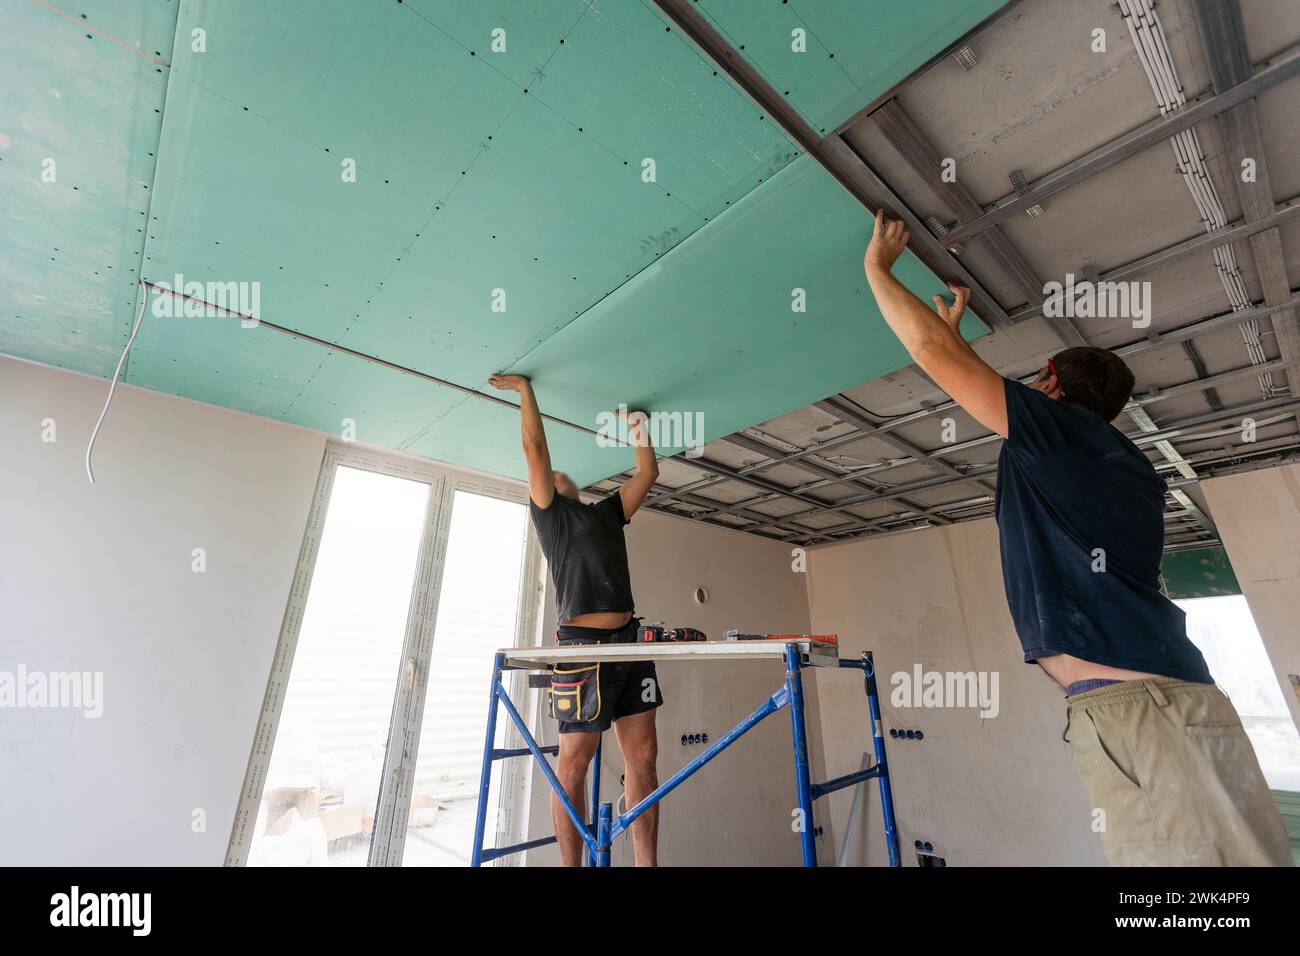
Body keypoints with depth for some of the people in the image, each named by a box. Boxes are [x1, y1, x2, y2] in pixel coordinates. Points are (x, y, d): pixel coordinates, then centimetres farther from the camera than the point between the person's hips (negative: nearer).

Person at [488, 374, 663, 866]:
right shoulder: (548, 512, 8)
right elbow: (534, 447, 1)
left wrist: (637, 428, 26)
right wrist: (525, 389, 9)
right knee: (574, 761, 1)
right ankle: (571, 865, 16)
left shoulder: (607, 512, 23)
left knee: (643, 758, 5)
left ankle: (646, 864, 13)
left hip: (630, 642, 6)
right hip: (584, 644, -5)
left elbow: (648, 473, 23)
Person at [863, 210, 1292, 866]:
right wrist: (954, 331, 48)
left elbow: (928, 350, -1)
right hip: (1153, 701, 9)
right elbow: (972, 375, 37)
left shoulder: (1062, 426, -1)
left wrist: (877, 267, 14)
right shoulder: (1090, 457, 22)